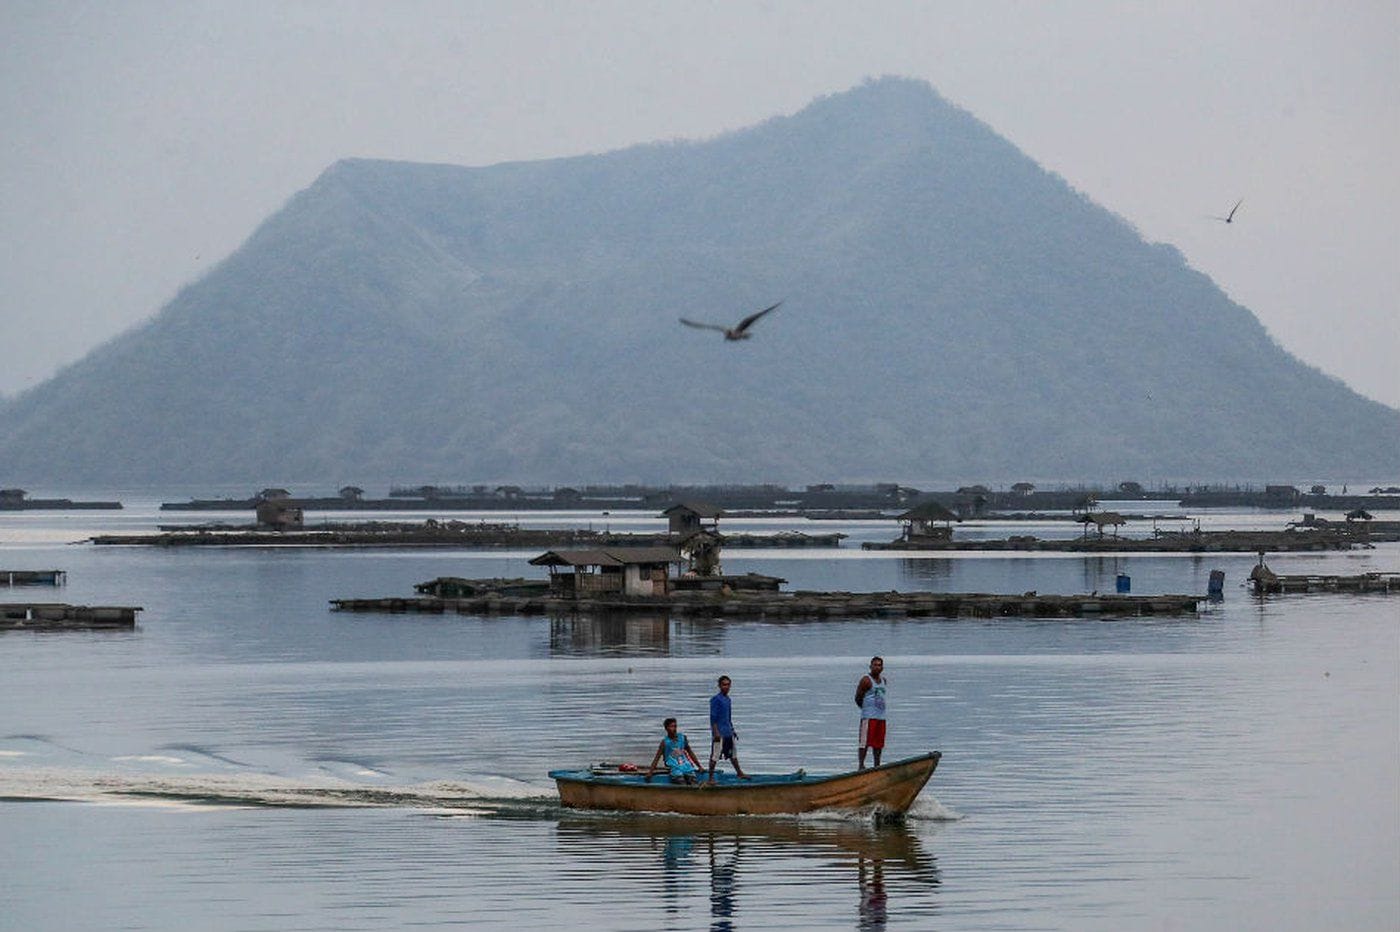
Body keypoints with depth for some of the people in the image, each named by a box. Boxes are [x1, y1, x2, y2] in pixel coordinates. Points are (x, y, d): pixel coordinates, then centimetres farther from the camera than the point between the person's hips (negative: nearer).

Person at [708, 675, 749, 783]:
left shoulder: (727, 699, 14)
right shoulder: (715, 699, -11)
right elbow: (713, 717, -15)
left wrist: (732, 730, 24)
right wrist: (716, 732, -20)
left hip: (728, 733, 8)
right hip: (719, 733, -8)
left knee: (733, 754, 18)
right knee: (715, 756, -6)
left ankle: (739, 773, 29)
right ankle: (711, 778, -3)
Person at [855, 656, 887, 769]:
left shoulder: (883, 681, 15)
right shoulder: (866, 680, -9)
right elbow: (858, 698, -8)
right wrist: (866, 708, 3)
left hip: (881, 716, 7)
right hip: (868, 717, -7)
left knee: (878, 743, 9)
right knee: (865, 742, -9)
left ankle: (877, 766, 14)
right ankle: (861, 766, -10)